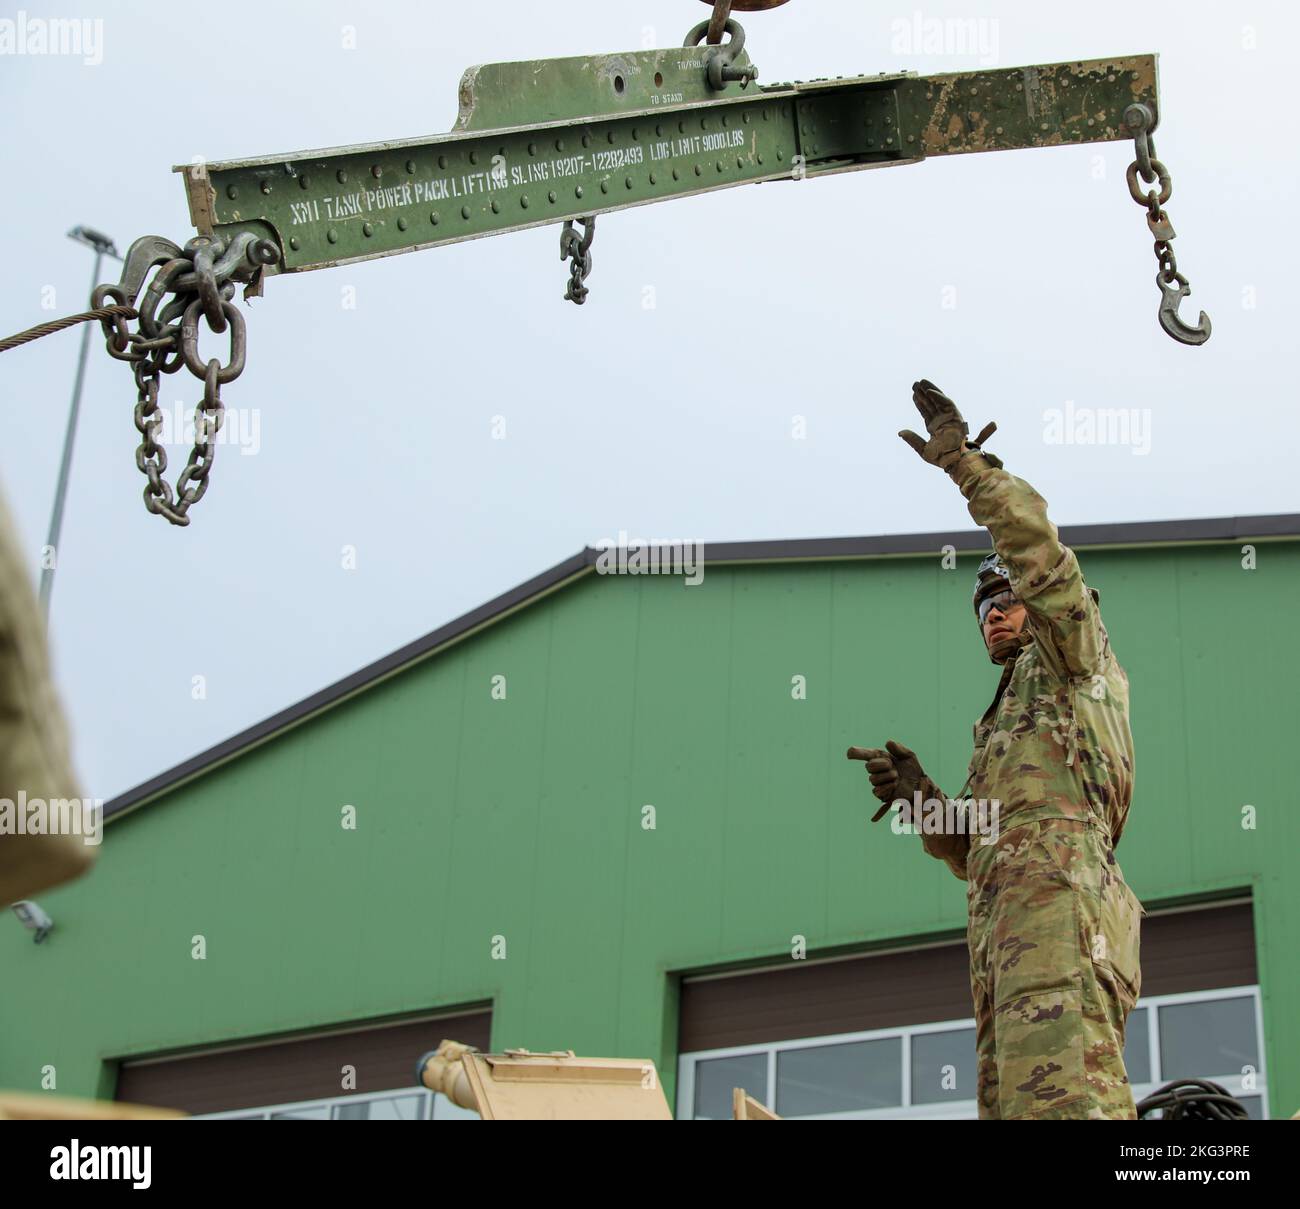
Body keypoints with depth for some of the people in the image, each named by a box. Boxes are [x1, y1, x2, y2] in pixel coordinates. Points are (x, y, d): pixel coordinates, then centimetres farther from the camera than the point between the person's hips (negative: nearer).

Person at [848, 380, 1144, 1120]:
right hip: (1005, 938, 9)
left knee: (1061, 1102, -28)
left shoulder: (1076, 659, 21)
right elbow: (978, 856, 32)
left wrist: (965, 461, 4)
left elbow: (1040, 549, 2)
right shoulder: (1008, 731, 42)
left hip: (1058, 900, -9)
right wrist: (918, 797, 17)